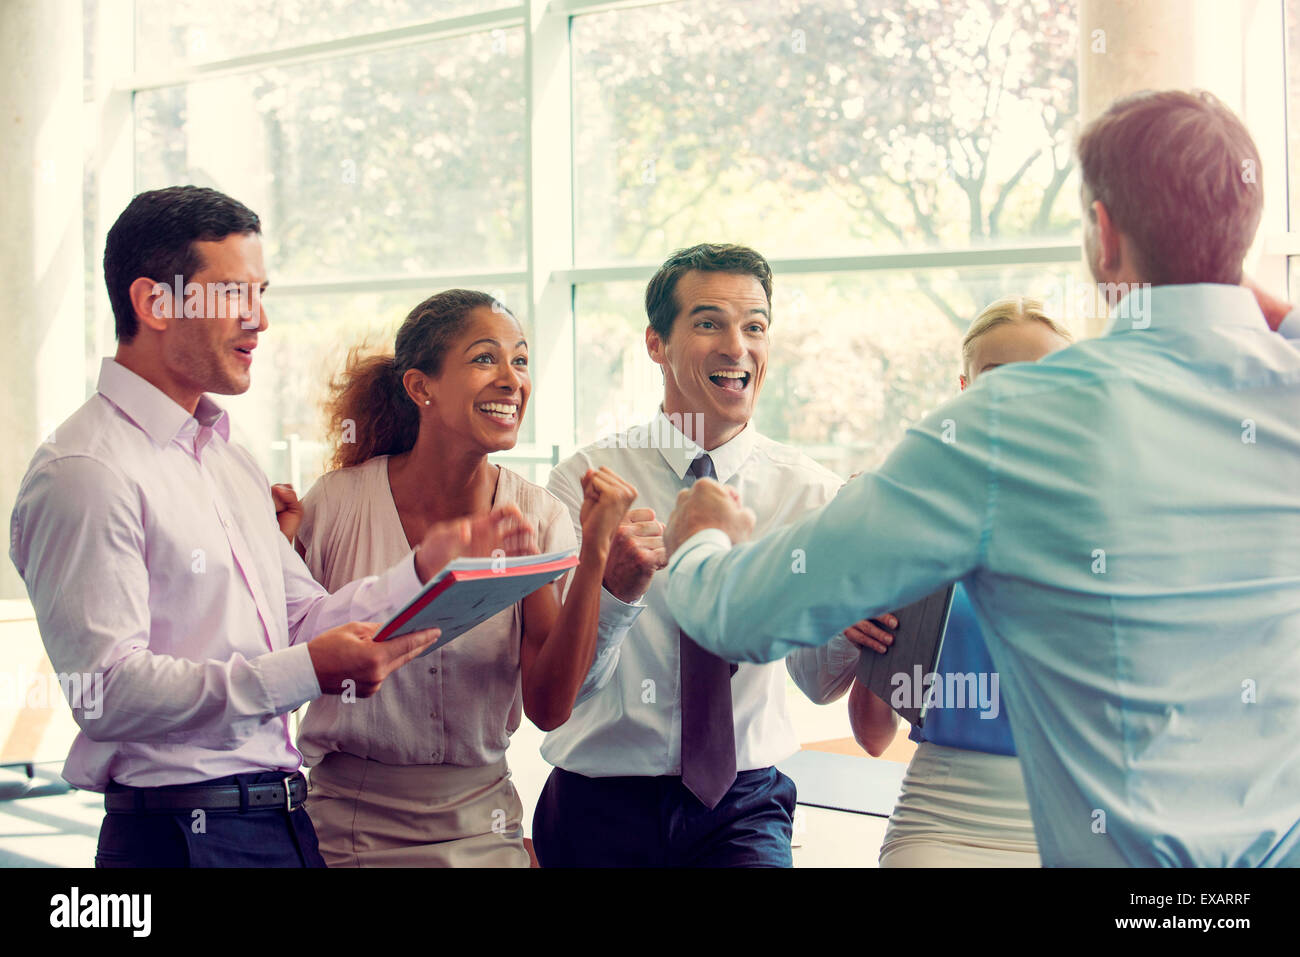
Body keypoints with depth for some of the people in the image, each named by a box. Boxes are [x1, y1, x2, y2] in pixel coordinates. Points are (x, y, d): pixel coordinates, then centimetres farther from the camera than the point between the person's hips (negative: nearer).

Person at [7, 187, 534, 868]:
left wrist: (422, 570, 1)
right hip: (180, 834, -9)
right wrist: (306, 672, -28)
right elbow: (108, 692, -23)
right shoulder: (85, 474, -15)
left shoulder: (228, 458, 17)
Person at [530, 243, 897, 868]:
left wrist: (850, 630, -24)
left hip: (743, 805, 0)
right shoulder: (583, 482, -5)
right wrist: (615, 588, -32)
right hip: (603, 809, 0)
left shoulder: (812, 493, 2)